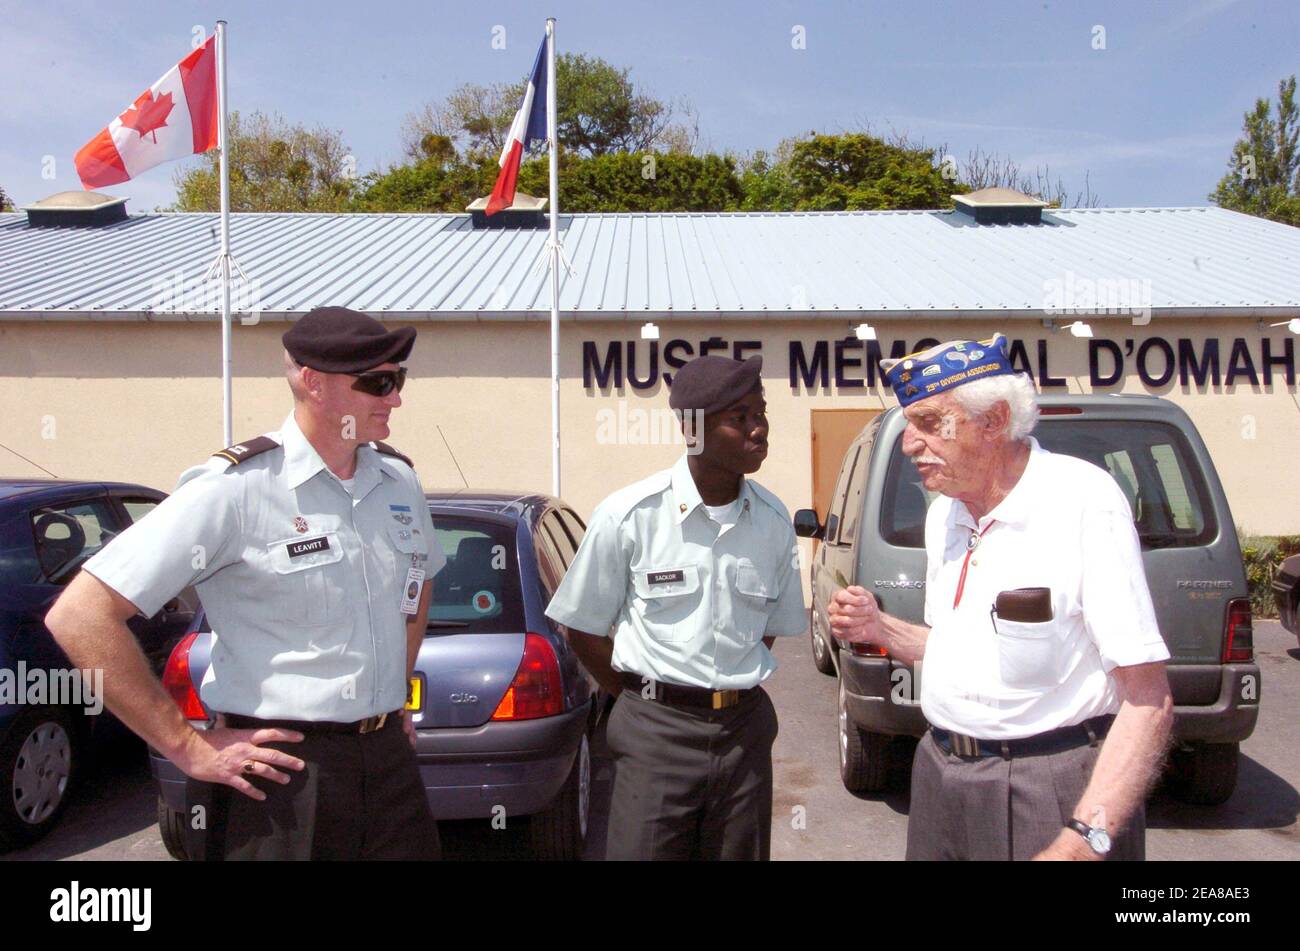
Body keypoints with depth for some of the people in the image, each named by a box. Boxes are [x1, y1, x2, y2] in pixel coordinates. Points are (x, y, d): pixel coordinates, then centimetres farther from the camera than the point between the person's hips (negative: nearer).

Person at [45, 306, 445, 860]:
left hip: (389, 757, 6)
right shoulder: (236, 488, -15)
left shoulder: (398, 480, 5)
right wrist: (189, 749, -14)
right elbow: (79, 617, -17)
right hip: (284, 771, -6)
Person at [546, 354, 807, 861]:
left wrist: (730, 694, 8)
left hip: (745, 729, 4)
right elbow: (584, 629, -2)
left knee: (741, 852, 13)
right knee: (643, 849, 4)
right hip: (657, 732, -3)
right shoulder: (629, 515, -12)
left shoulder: (773, 519, 0)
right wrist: (643, 701, 2)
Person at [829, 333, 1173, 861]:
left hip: (1051, 788, -7)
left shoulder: (1082, 501, -17)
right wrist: (880, 629, 0)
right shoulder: (944, 512, 7)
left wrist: (1084, 841, -27)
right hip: (940, 775, 7)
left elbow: (1148, 699, -20)